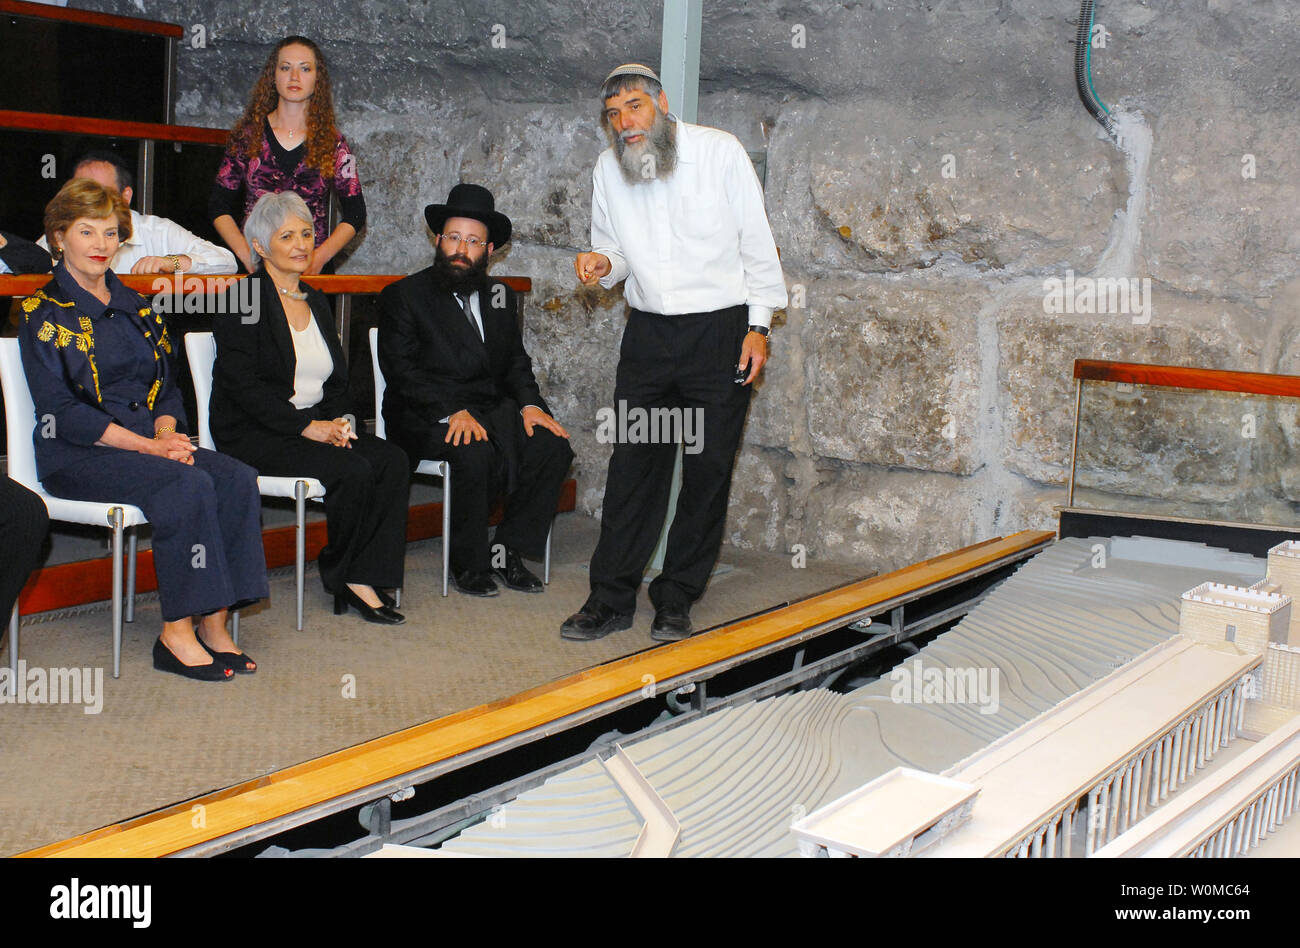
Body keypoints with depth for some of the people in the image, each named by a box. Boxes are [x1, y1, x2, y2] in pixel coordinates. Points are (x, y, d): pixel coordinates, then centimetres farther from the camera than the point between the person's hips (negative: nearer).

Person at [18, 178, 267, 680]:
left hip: (147, 442, 6)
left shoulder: (134, 306, 19)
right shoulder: (44, 314, -1)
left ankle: (213, 625, -22)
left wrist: (167, 432, -5)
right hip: (75, 456, -6)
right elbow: (60, 411, -10)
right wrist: (146, 445, -17)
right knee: (188, 485, -32)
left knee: (236, 477, -22)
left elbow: (165, 387, 18)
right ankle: (176, 634, -24)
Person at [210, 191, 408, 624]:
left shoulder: (317, 302, 18)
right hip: (254, 435, -7)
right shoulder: (242, 300, -4)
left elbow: (337, 381, 18)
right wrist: (307, 426, -20)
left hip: (318, 425, 7)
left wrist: (342, 420, -5)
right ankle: (344, 577, -8)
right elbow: (243, 385, -14)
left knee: (392, 460, -20)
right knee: (352, 470, -29)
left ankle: (365, 577, -18)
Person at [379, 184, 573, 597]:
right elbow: (402, 370, -10)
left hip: (492, 409, 5)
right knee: (475, 453, -34)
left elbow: (516, 362, 17)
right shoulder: (403, 295, 0)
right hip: (426, 417, -5)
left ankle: (507, 550, -8)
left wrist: (530, 404, -5)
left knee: (552, 446, -19)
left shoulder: (501, 297, 17)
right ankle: (468, 563, -15)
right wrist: (452, 412, -24)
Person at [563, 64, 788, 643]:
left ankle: (676, 601, 12)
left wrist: (759, 325, -6)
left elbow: (756, 243, -2)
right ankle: (611, 599, 10)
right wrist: (602, 264, -8)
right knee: (633, 462, 1)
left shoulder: (720, 152, -6)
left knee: (709, 468, 1)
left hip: (721, 329, -3)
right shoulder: (608, 170, 5)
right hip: (648, 331, 3)